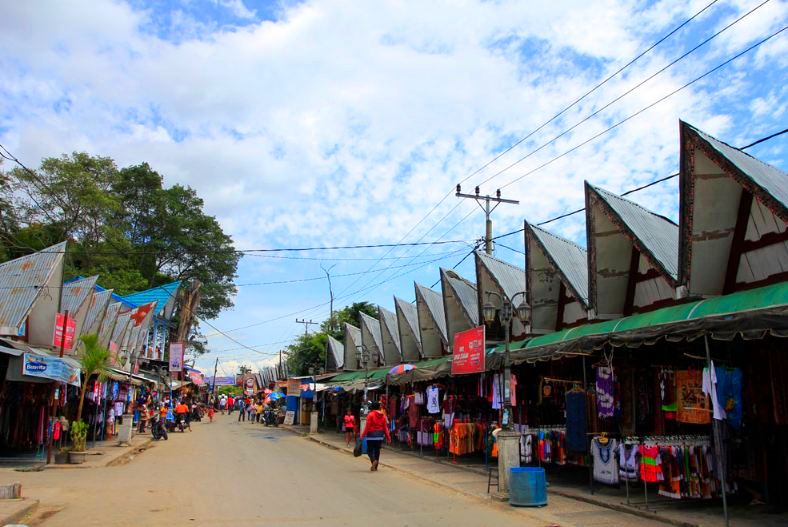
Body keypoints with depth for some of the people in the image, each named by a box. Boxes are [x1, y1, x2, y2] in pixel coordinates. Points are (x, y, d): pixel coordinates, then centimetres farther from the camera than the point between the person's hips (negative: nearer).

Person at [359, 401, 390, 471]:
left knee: (370, 450, 4)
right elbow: (385, 427, 4)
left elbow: (367, 426, -12)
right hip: (380, 435, 5)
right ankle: (375, 467, 15)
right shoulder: (382, 416, 6)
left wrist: (363, 435, -9)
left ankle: (373, 460, -24)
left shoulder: (370, 414, -8)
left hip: (371, 435, -4)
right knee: (377, 450, 12)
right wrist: (388, 437, 7)